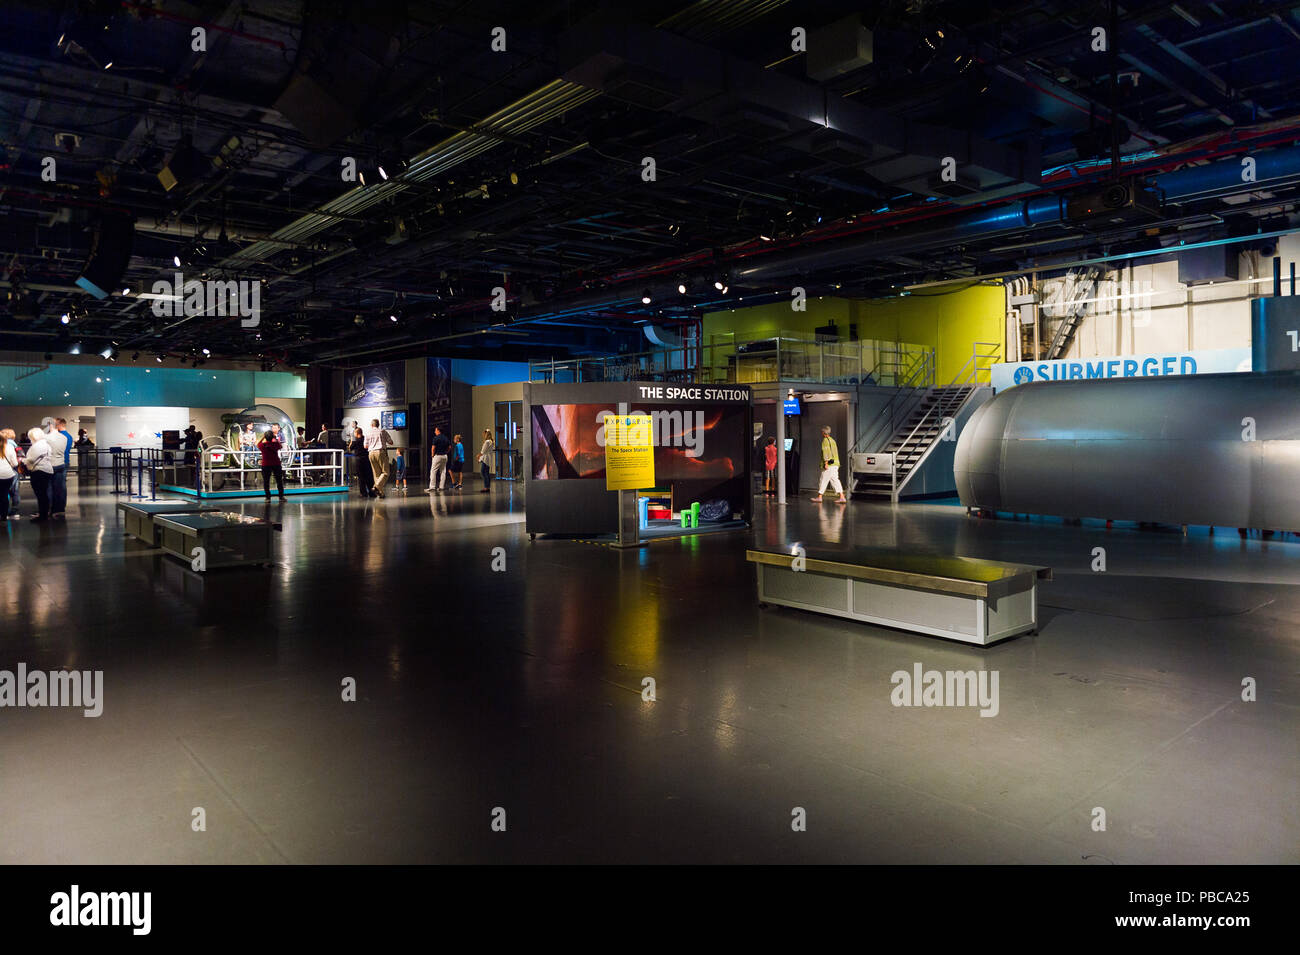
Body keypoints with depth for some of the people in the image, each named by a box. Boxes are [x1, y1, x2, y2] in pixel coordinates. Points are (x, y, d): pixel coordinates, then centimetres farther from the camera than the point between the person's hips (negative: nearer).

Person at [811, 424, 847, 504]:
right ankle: (842, 498, -5)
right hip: (835, 464, 9)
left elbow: (825, 452, -16)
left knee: (823, 480, 0)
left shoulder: (825, 440, -7)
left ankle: (819, 497, 7)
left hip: (829, 465, -9)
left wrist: (826, 463, -21)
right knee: (835, 480, 4)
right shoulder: (832, 440, 20)